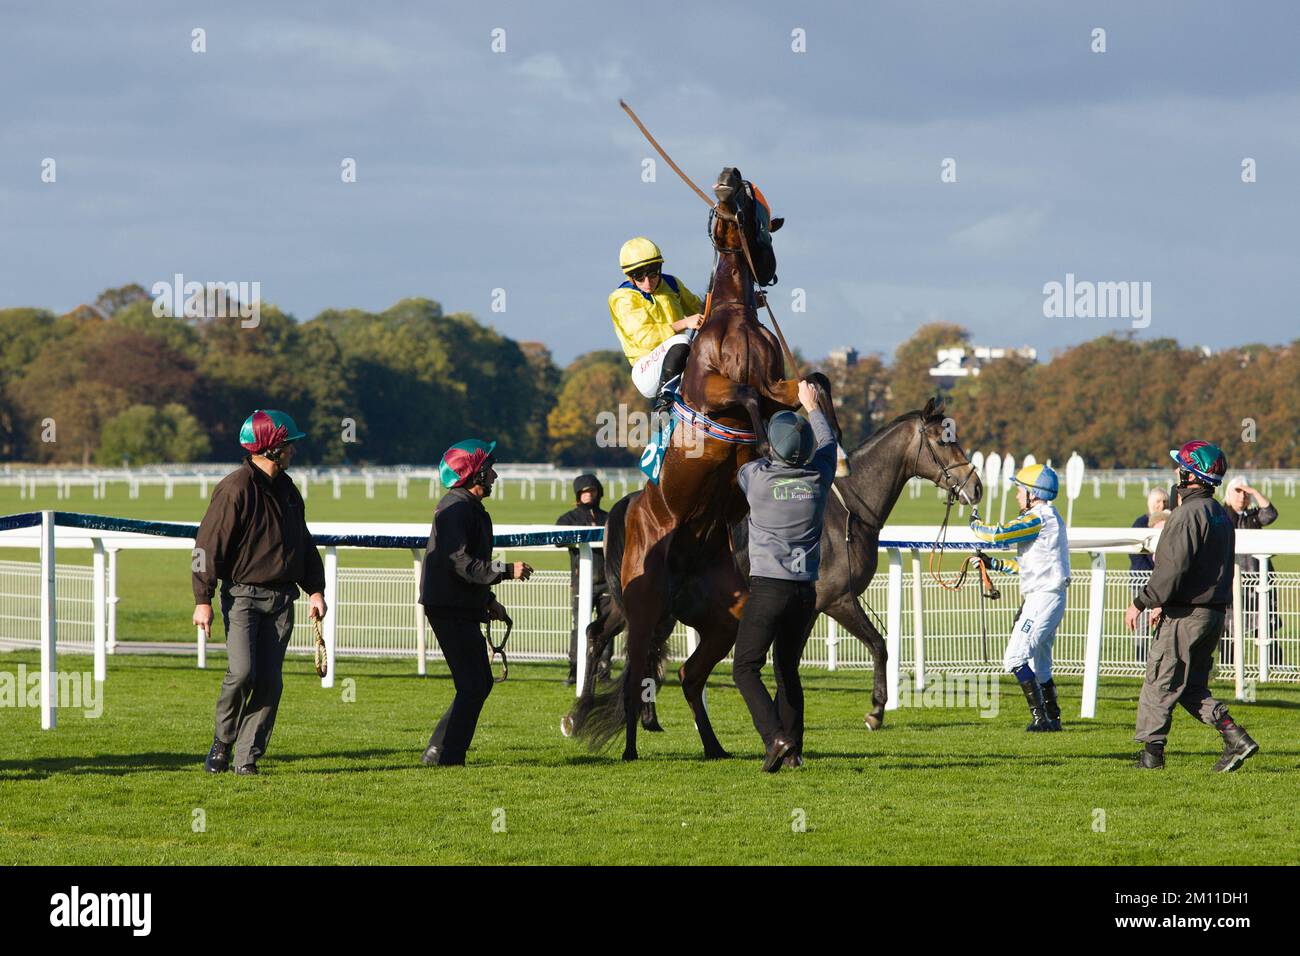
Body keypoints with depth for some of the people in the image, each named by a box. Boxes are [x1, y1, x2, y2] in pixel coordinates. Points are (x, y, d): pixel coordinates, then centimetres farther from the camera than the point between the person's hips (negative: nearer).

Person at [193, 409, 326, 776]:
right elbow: (208, 545, -10)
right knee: (242, 672, -17)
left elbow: (303, 543, 25)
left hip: (281, 600, 6)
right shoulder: (235, 489, -9)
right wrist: (203, 600, -13)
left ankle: (247, 758, 4)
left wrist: (315, 590, 16)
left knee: (269, 682, -1)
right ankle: (222, 744, 4)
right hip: (242, 595, -6)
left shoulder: (287, 490, 16)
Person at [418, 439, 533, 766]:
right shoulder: (456, 507, -15)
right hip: (450, 611, -11)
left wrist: (489, 601, 21)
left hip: (463, 610, 11)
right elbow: (459, 562, -24)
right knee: (473, 686, -11)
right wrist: (506, 571, -23)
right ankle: (448, 756, -9)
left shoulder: (470, 507, 19)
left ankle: (438, 752, 15)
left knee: (480, 683, 13)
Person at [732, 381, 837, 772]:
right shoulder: (818, 478, 2)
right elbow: (828, 443, 24)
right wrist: (811, 406, 39)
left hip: (767, 589, -5)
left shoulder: (756, 476, -8)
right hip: (806, 591, 5)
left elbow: (739, 471, 17)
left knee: (746, 669, -2)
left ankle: (775, 737, -21)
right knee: (787, 669, 18)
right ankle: (793, 750, 17)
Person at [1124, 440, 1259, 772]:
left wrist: (1141, 603, -15)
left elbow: (1173, 568, -21)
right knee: (1192, 687, 14)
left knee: (1160, 682, 1)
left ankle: (1152, 751, 4)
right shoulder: (1220, 514, 14)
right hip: (1215, 613, 9)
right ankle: (1235, 736, 2)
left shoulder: (1188, 513, -16)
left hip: (1186, 616, -9)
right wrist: (1165, 604, 23)